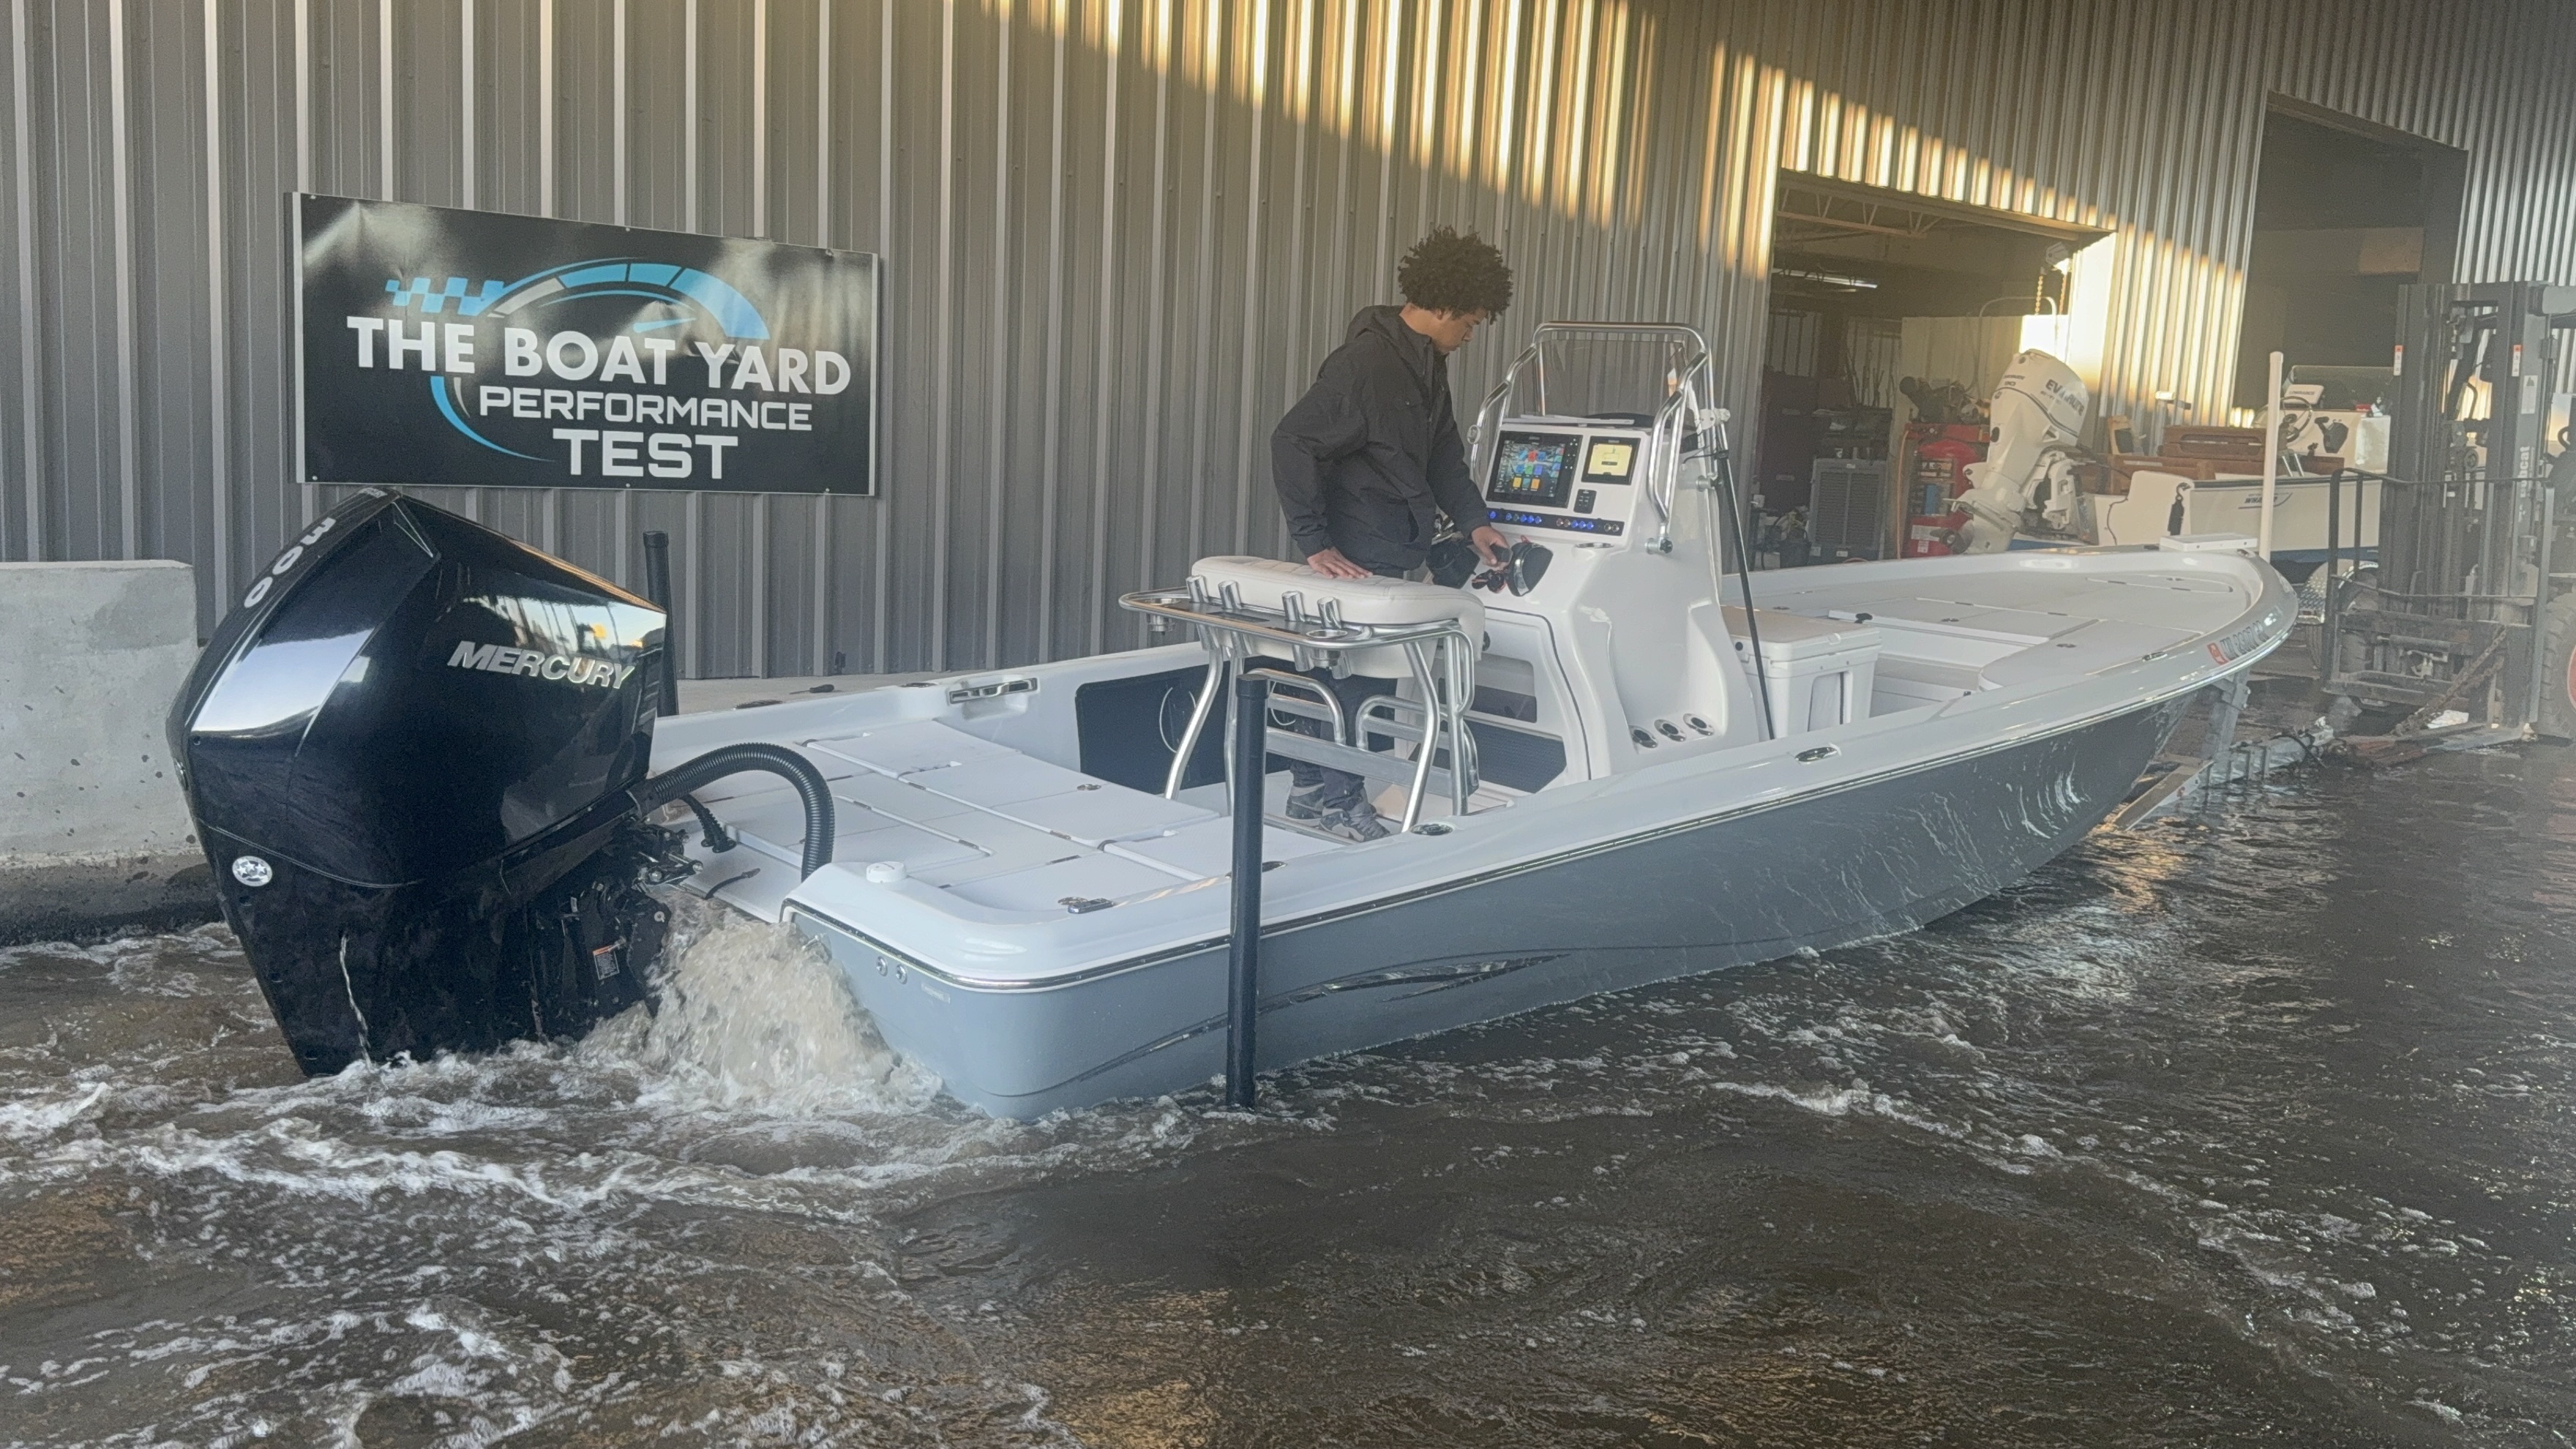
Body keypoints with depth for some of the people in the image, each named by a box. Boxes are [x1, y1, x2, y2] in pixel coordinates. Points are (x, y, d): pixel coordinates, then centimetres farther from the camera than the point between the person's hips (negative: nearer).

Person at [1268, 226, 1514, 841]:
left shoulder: (1426, 364, 11)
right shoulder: (1367, 361, -20)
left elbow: (1443, 453, 21)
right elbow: (1292, 443, -23)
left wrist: (1473, 521, 10)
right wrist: (1314, 542, -23)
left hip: (1391, 550, 9)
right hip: (1355, 553, -9)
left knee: (1337, 669, 14)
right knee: (1361, 675, -3)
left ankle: (1311, 791, 24)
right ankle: (1338, 802, 9)